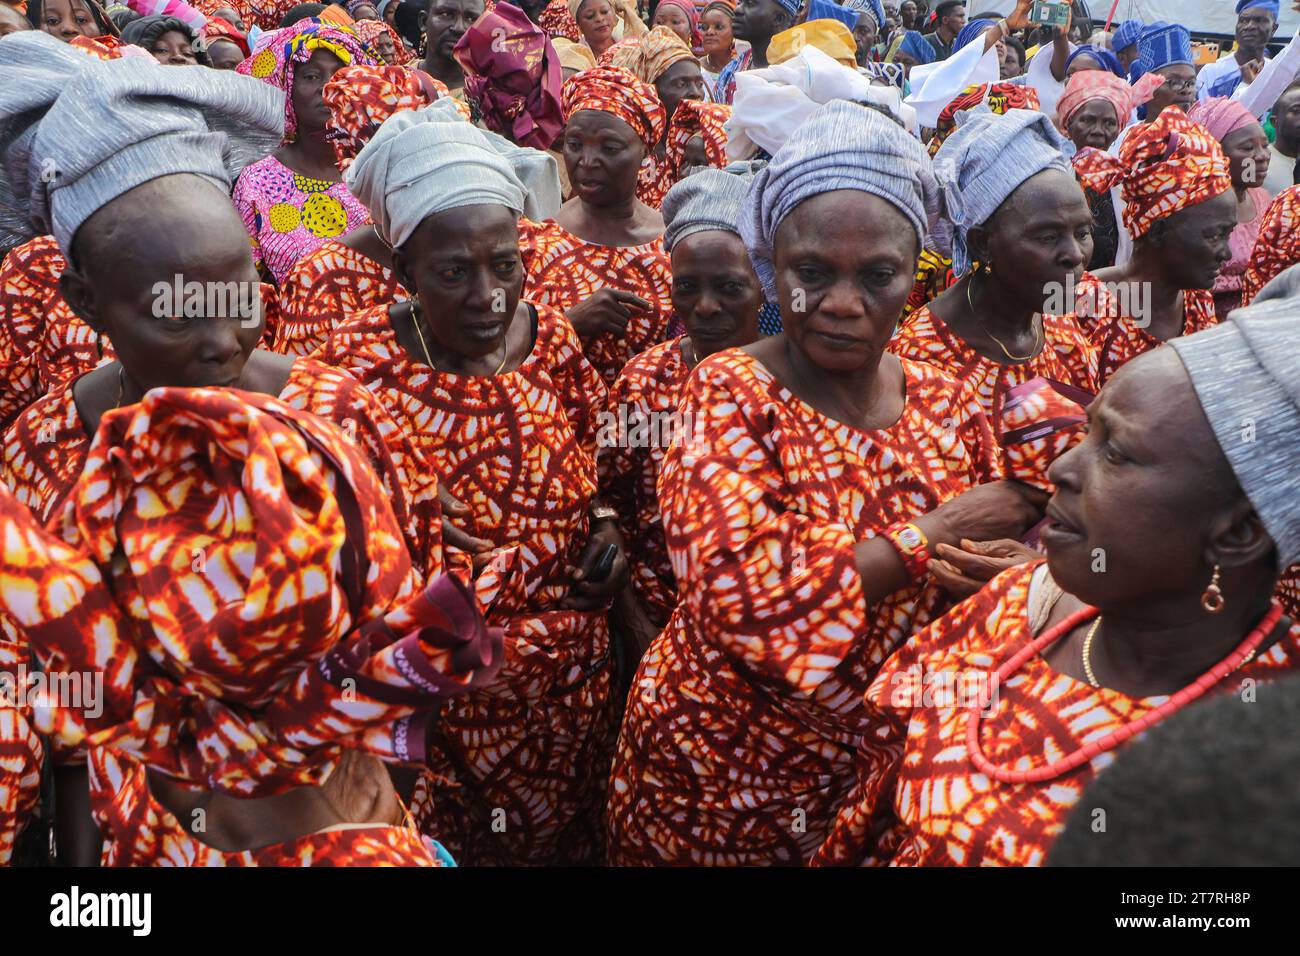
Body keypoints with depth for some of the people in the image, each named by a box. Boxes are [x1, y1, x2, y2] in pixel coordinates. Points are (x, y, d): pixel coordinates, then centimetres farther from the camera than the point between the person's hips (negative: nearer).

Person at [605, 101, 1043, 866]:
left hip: (888, 779, 4)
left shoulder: (946, 405, -3)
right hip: (720, 790, -3)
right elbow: (744, 594, -30)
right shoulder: (729, 394, -16)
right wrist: (937, 532, -25)